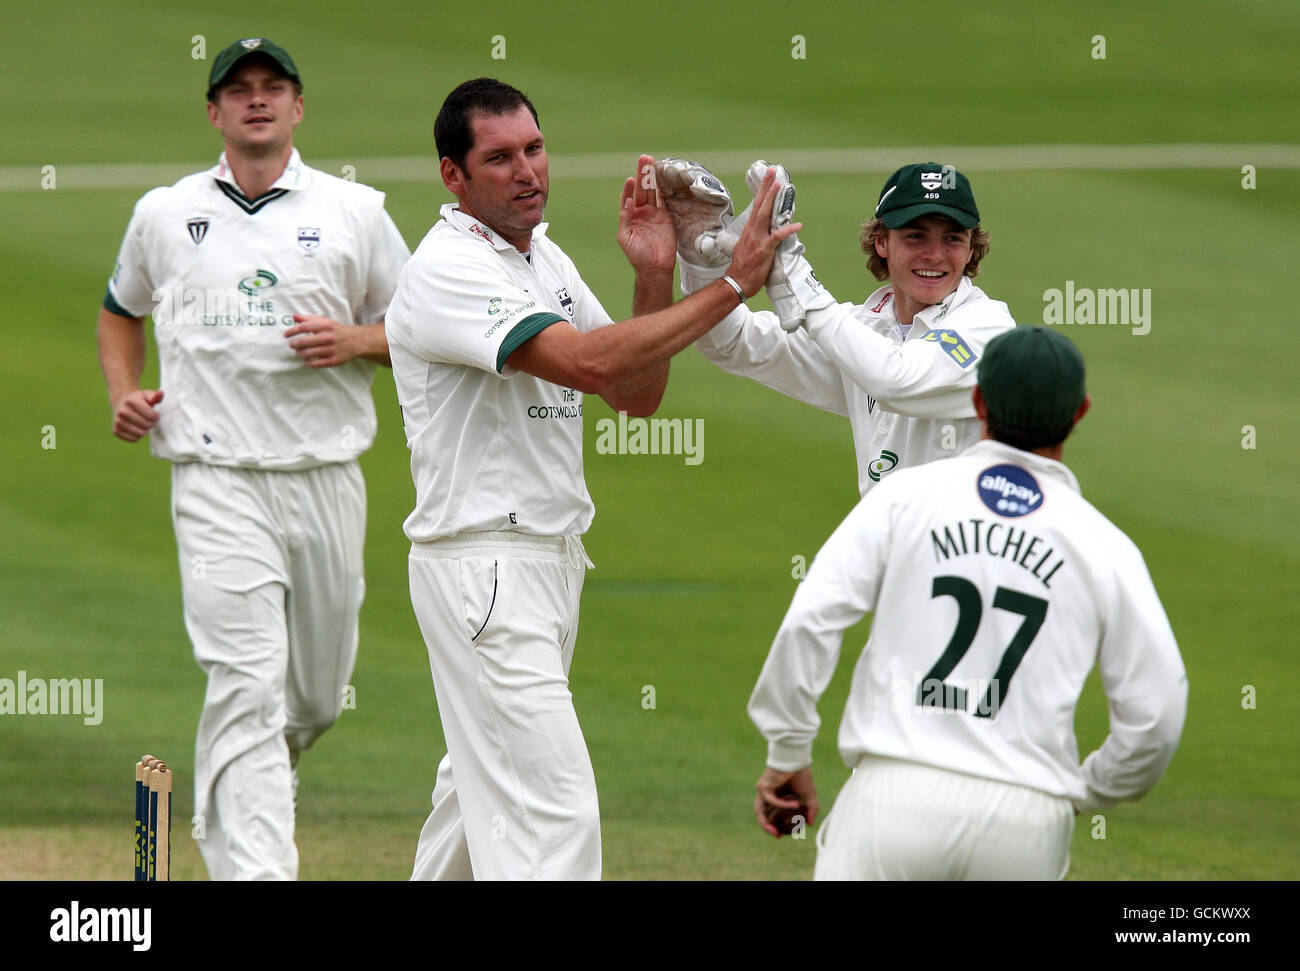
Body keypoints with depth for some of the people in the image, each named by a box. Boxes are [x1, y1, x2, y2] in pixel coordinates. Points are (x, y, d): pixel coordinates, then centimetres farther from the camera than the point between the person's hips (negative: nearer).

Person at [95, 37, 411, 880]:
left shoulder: (355, 212, 8)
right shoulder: (164, 215, 10)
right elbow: (121, 312, 27)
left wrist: (357, 341, -8)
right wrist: (124, 395, 8)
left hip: (327, 482, 2)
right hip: (218, 485, -2)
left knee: (318, 696, 12)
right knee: (250, 682, -16)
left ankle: (230, 795, 42)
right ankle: (255, 867, -22)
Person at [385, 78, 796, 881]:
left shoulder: (548, 262, 13)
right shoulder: (445, 272, -17)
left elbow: (637, 395, 12)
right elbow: (588, 362, -28)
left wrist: (656, 279, -3)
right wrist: (733, 284, -26)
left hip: (553, 558, 10)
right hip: (483, 565, -10)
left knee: (482, 780, 20)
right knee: (552, 810, -16)